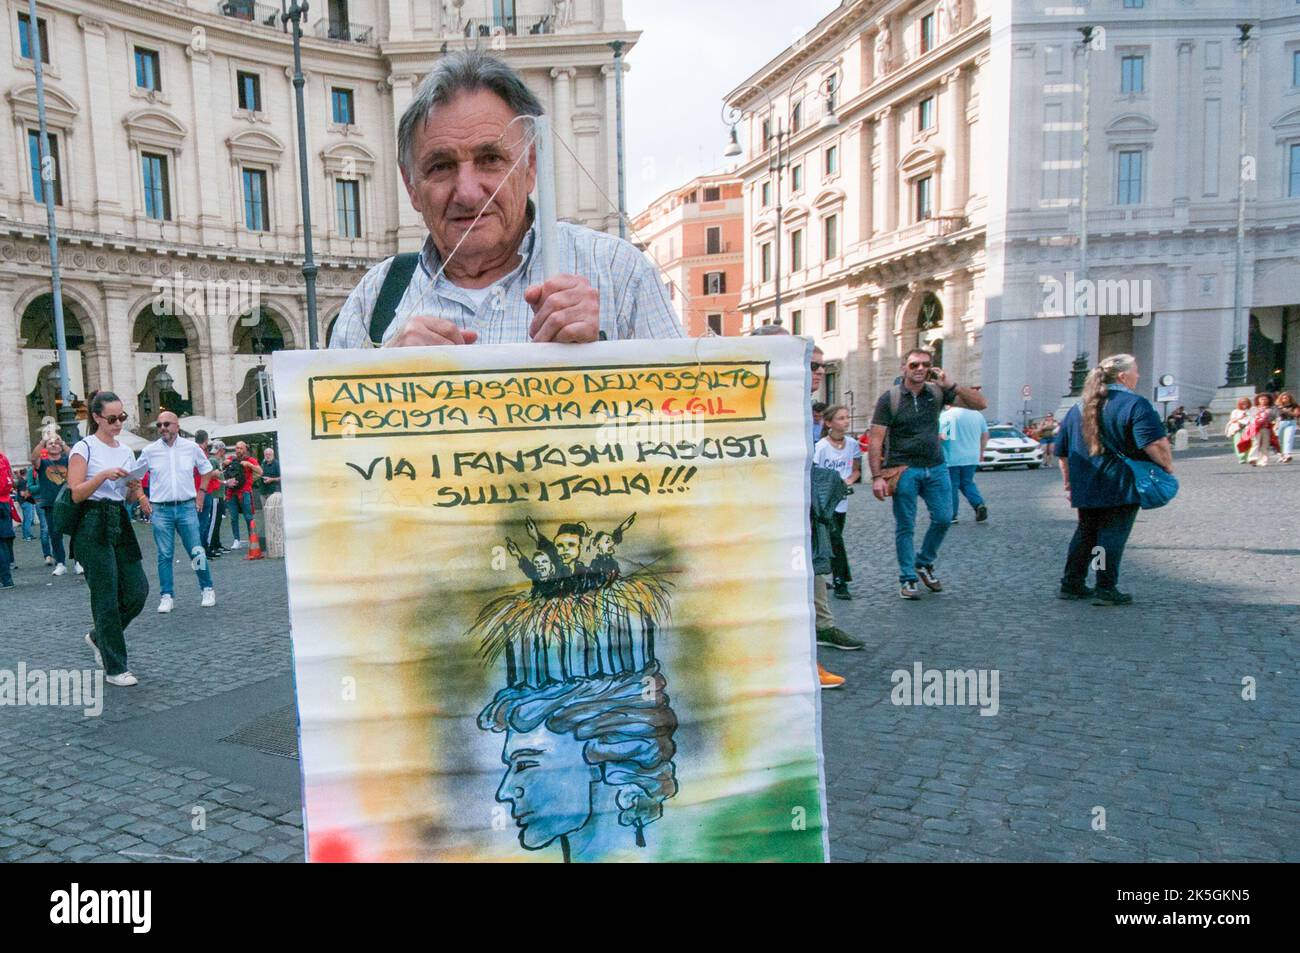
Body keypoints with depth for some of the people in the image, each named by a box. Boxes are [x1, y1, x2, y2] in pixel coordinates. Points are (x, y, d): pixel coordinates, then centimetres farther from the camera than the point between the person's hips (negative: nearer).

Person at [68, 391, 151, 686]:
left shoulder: (126, 451, 13)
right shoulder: (84, 448, -5)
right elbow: (76, 493, -11)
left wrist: (139, 494, -3)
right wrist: (104, 475, -23)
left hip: (120, 523, 6)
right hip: (94, 526, -6)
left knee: (138, 590, 1)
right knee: (107, 597, -2)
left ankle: (100, 636, 28)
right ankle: (115, 669, 7)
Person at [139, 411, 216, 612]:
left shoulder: (191, 447, 2)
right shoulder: (149, 451, 1)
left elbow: (206, 470, 17)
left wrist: (200, 493, 13)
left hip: (187, 507, 0)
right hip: (161, 510, 0)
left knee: (197, 552, 1)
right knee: (164, 555, 3)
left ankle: (207, 589, 15)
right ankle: (166, 596, 11)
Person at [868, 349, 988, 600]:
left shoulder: (938, 392, 5)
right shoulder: (889, 398, -4)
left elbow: (980, 404, 3)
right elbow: (876, 440, -8)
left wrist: (951, 386, -11)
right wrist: (877, 477, -16)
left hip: (936, 467, 4)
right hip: (904, 469, -3)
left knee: (943, 518, 2)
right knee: (905, 527, 2)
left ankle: (924, 563, 26)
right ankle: (908, 579, 14)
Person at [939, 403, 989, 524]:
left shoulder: (946, 415, -12)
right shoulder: (977, 414, 6)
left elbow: (940, 436, -22)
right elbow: (985, 435, 13)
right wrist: (981, 451, 23)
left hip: (952, 458, -5)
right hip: (972, 458, 5)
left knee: (952, 486, 5)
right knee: (967, 483, 17)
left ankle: (951, 515, 10)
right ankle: (979, 504, -4)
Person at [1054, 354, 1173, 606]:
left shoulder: (1079, 407, 13)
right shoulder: (1135, 404, -8)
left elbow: (1062, 451, 17)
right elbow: (1155, 444, -21)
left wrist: (1070, 482, 25)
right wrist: (1168, 466, -5)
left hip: (1086, 488, 6)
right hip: (1121, 488, -6)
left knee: (1085, 533, 16)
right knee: (1112, 535, -1)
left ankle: (1072, 583, 17)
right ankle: (1106, 589, 1)